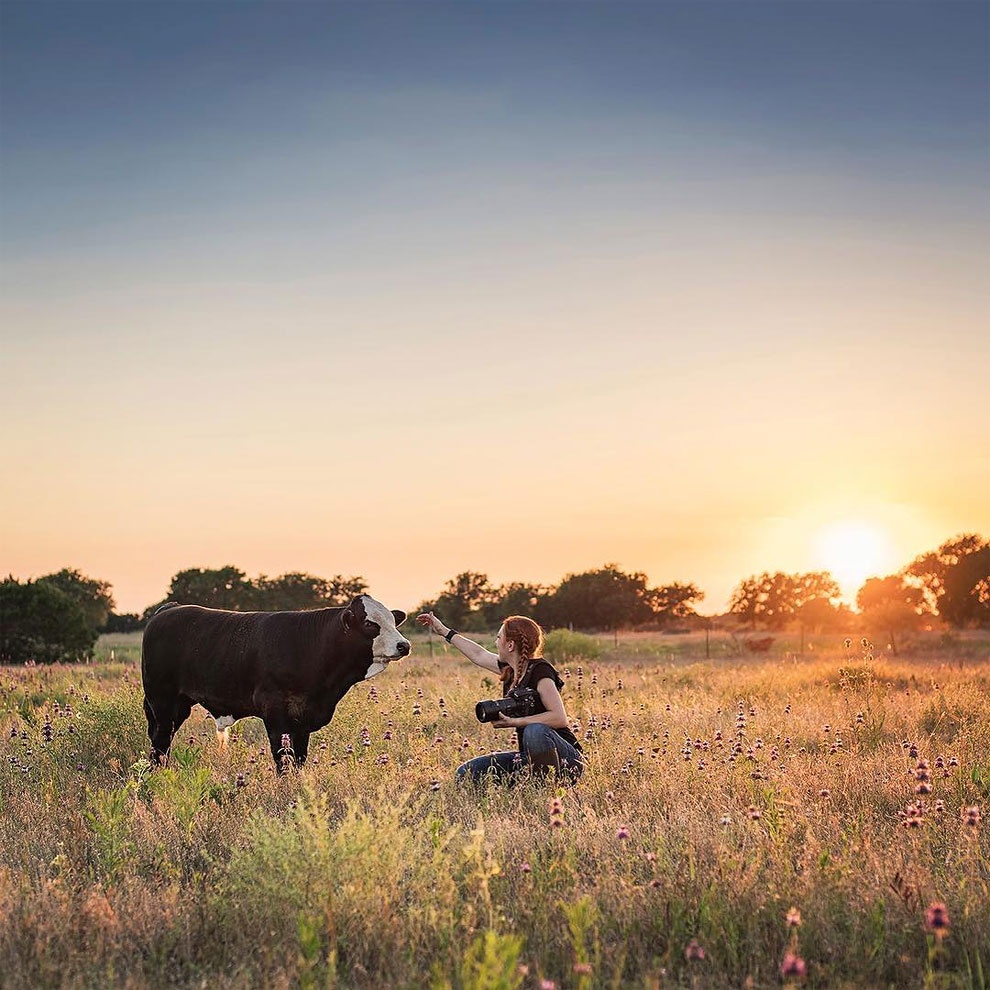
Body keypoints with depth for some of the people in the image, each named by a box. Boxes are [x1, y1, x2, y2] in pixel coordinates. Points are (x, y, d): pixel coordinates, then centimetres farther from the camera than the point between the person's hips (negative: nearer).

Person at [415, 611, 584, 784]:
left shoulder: (539, 671, -16)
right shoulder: (509, 669, 7)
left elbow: (560, 718, -25)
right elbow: (478, 654, 25)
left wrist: (514, 722, -26)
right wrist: (444, 631, 35)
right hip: (528, 757, 8)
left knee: (535, 731, -40)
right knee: (465, 773, -4)